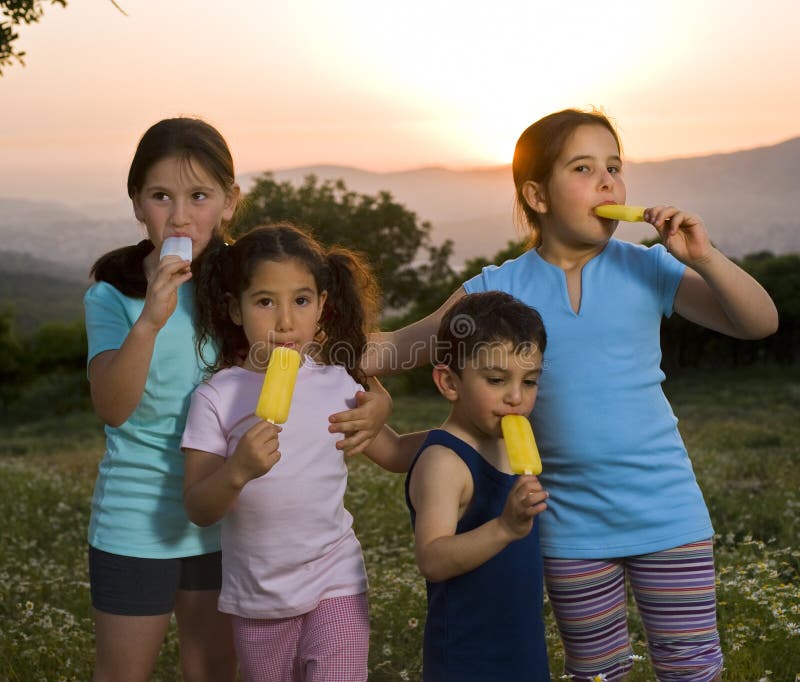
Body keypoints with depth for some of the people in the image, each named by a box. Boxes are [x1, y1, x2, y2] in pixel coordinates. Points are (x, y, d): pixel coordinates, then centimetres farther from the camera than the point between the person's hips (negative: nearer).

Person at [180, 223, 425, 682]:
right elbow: (199, 510, -11)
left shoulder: (336, 384, -3)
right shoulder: (218, 397, -10)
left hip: (334, 582, 0)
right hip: (256, 594, 0)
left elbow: (394, 453, 10)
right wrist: (237, 471, -30)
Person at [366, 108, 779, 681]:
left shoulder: (646, 269, -5)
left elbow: (759, 323, -6)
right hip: (572, 527, 1)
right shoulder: (501, 289, -4)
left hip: (666, 513, 0)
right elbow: (403, 346, 1)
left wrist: (703, 257, -20)